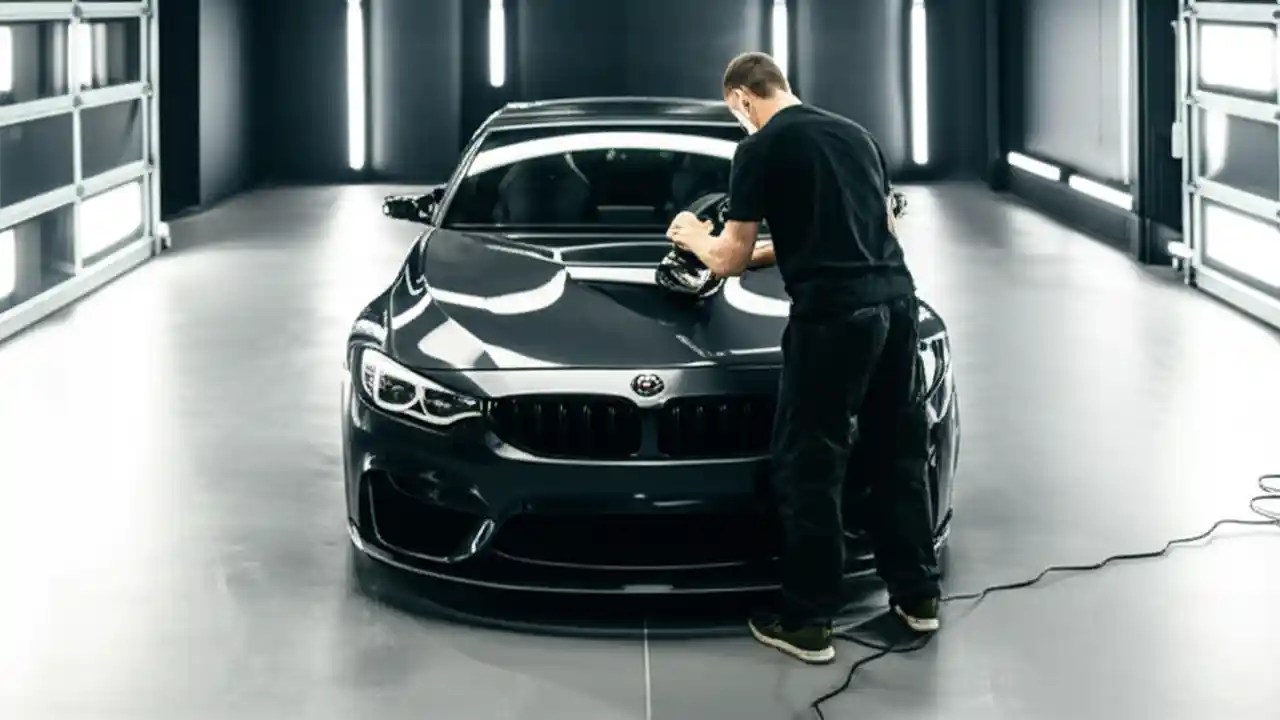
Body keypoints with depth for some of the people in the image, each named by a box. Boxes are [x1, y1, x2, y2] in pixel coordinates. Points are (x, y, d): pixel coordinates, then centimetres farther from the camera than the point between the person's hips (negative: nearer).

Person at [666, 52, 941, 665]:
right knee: (898, 451, 18)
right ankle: (917, 595, 26)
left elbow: (729, 261, 1)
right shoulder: (855, 133, 19)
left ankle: (806, 622, 8)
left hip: (832, 314, -7)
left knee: (809, 466, 3)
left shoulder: (761, 149, -1)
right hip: (897, 299, 7)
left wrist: (693, 237, 24)